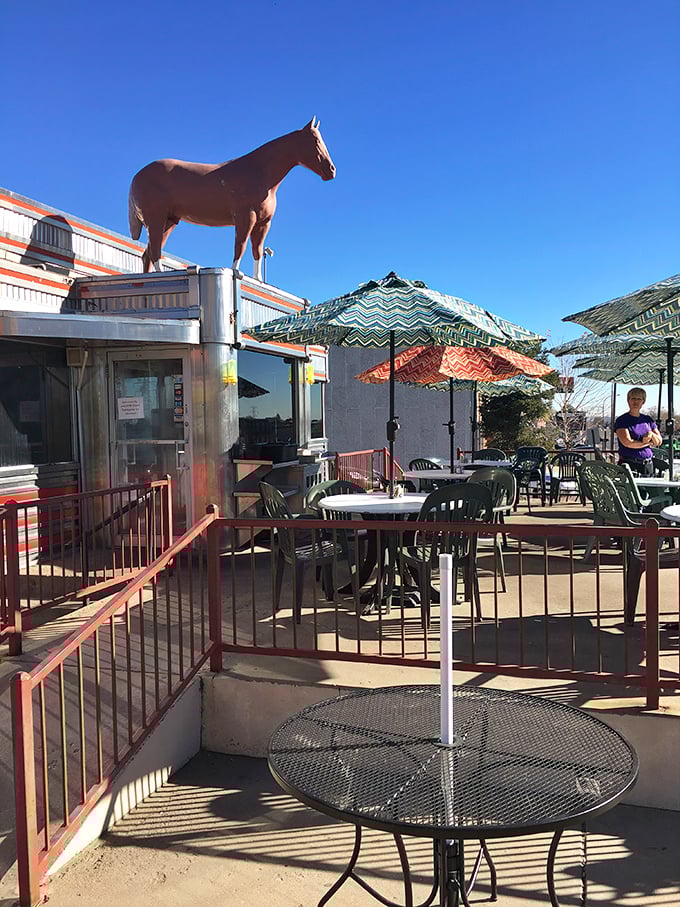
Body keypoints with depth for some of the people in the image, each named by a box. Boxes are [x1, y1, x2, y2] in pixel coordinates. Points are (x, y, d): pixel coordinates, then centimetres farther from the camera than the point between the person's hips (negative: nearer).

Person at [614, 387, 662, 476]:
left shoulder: (648, 420, 15)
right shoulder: (621, 421, -2)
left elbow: (659, 442, 14)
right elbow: (627, 442, -14)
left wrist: (651, 434, -7)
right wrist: (648, 443, -2)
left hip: (648, 465, 5)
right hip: (629, 465, -5)